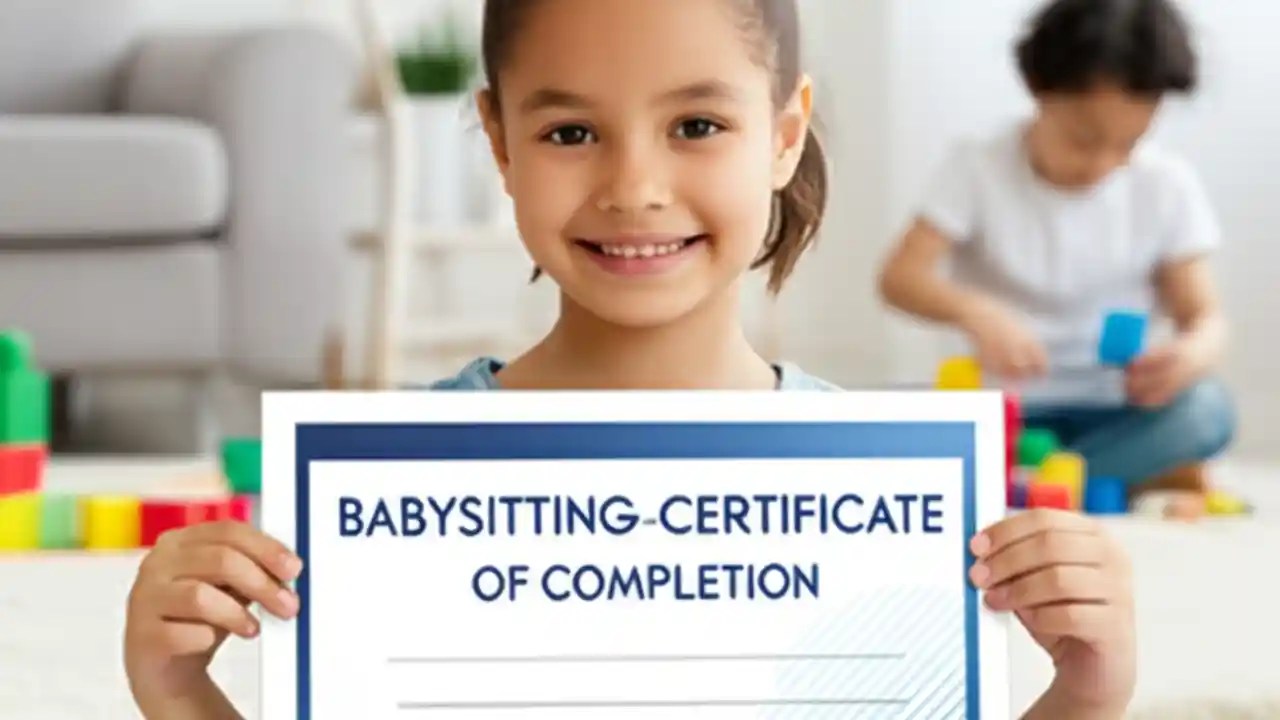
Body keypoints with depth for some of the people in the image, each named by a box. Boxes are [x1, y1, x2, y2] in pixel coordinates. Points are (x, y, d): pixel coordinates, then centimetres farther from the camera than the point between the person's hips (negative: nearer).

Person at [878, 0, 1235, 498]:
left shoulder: (1167, 187, -3)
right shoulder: (979, 169, -8)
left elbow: (1204, 316, -3)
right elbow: (900, 277, -15)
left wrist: (1194, 352, -29)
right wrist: (974, 312, -38)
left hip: (1109, 412, 1)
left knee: (1205, 410, -31)